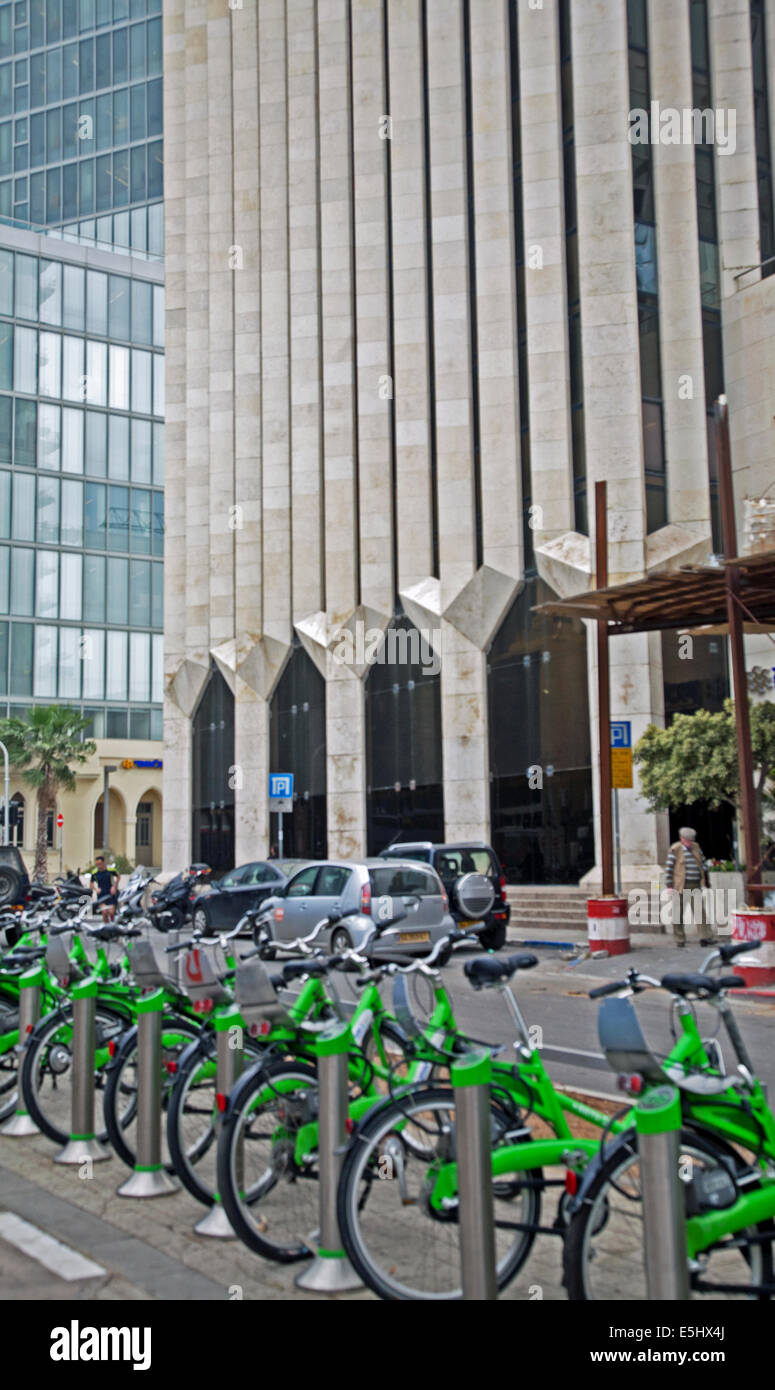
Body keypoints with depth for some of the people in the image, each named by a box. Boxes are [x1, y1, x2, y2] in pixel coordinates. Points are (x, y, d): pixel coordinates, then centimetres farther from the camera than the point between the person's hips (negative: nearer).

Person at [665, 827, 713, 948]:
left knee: (699, 911, -6)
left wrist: (707, 880, 15)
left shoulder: (696, 847, 10)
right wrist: (669, 886, -10)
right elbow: (668, 868, -7)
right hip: (681, 886, -4)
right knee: (678, 913, 3)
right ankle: (680, 939, 12)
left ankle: (705, 937, -8)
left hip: (695, 886, 4)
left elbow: (704, 863, 19)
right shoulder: (675, 849, -6)